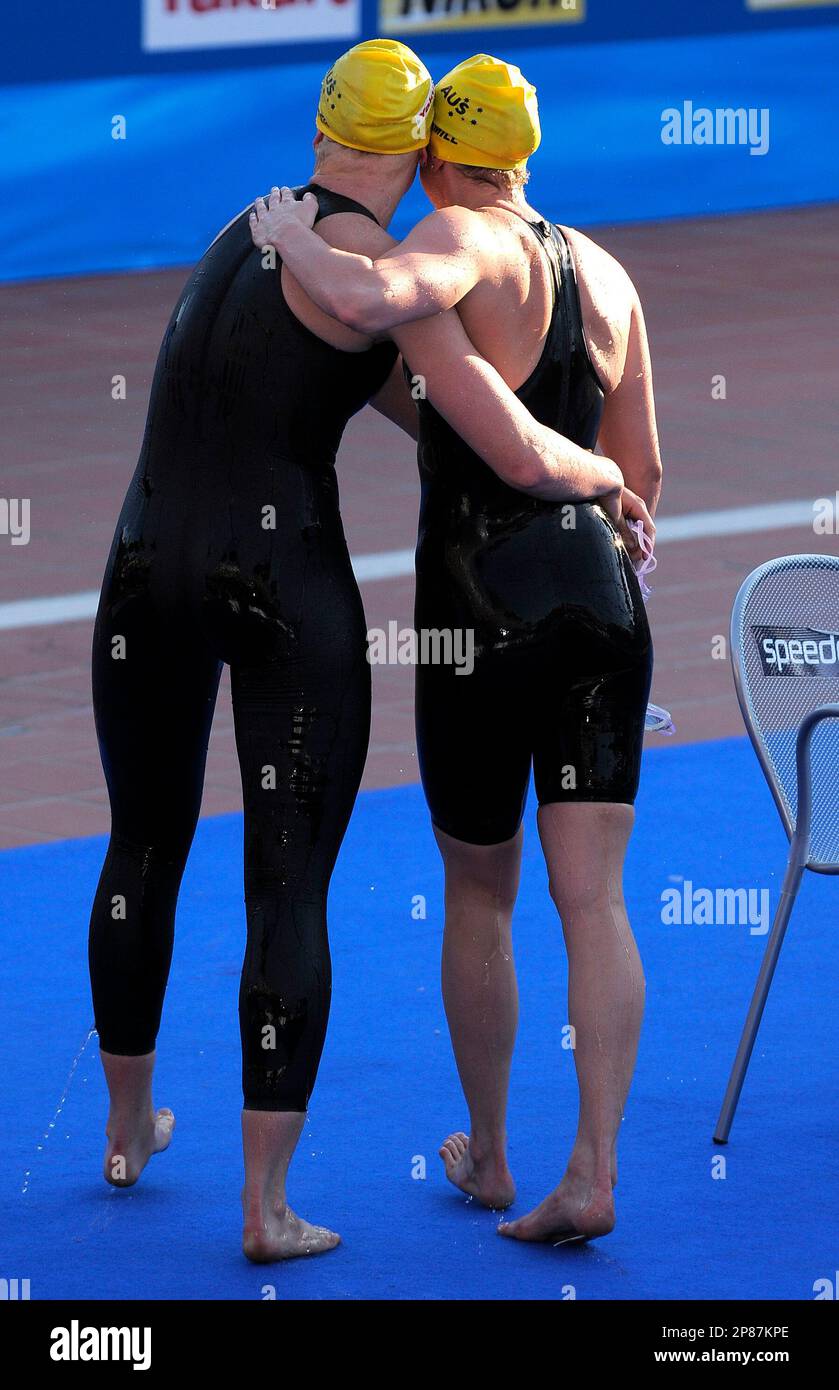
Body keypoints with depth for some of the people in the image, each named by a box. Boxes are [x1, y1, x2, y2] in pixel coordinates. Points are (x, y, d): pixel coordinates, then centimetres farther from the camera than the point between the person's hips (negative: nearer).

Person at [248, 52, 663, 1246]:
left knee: (479, 898, 15)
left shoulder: (462, 241, -10)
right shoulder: (605, 272, 11)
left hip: (484, 615, -5)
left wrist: (294, 241, -13)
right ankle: (593, 1175, -12)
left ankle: (488, 1155, 29)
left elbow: (369, 302, -34)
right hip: (601, 602, 5)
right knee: (592, 902, 0)